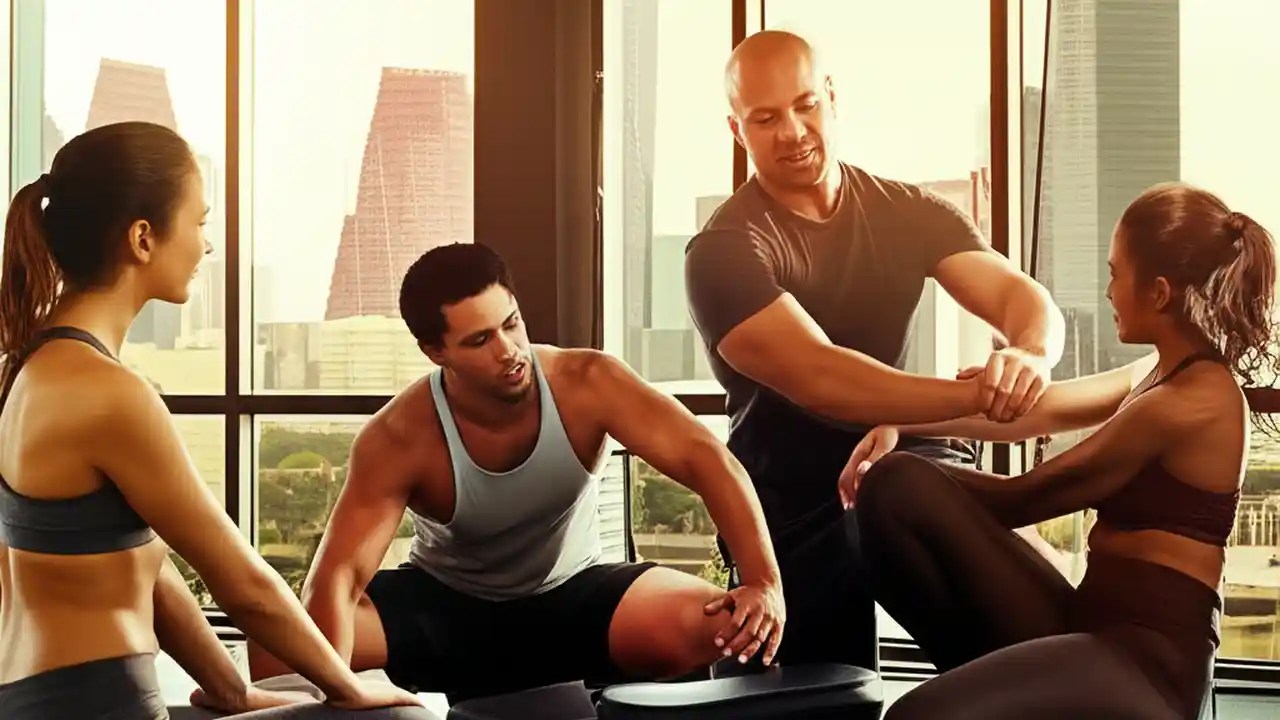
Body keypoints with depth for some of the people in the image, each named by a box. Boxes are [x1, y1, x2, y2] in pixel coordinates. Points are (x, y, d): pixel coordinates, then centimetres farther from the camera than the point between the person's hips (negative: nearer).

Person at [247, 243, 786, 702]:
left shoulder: (588, 384, -23)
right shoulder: (399, 439, -24)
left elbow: (706, 458, -30)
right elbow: (337, 577, -31)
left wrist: (764, 583, -44)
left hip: (572, 597, 1)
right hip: (442, 605, -1)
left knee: (715, 625, -29)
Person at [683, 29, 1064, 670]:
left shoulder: (909, 212, 4)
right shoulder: (725, 251, -13)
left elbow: (1018, 293, -9)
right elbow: (819, 380, -28)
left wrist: (1031, 354, -35)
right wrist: (975, 395, -39)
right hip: (800, 515, -3)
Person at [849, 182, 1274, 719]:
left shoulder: (1189, 404, -15)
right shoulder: (1165, 374, 14)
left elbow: (1027, 497, -9)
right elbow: (1033, 410, 18)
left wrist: (920, 482, 5)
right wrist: (901, 423, 8)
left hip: (1147, 656, -10)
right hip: (1094, 628, 10)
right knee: (897, 484, -6)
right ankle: (993, 675, 3)